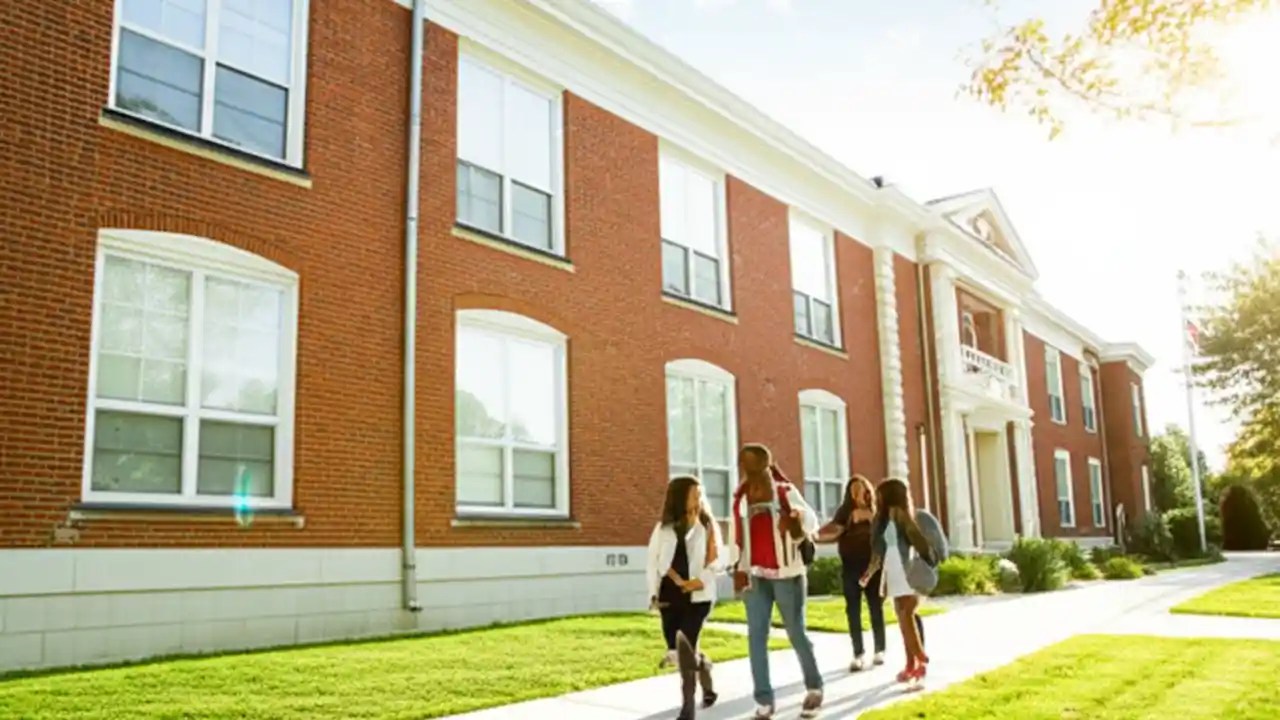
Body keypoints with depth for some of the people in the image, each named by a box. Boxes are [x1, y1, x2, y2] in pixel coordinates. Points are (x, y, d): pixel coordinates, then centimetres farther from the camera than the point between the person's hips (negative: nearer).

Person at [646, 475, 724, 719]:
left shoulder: (708, 526, 6)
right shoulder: (664, 527, 10)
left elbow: (719, 560, 1)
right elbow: (654, 561, 7)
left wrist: (701, 580, -15)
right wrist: (654, 593, -2)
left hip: (698, 596, -3)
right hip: (670, 597, 3)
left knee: (685, 645, -16)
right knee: (677, 650, 6)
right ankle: (703, 667, 37)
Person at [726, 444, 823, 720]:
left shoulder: (785, 491, -3)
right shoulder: (740, 498, 9)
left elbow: (811, 521, -9)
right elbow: (735, 534, 9)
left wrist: (797, 523, -31)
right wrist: (737, 567, -2)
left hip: (786, 573, -3)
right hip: (755, 575, 4)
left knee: (797, 633, 6)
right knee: (756, 637, -1)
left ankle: (814, 688, 27)